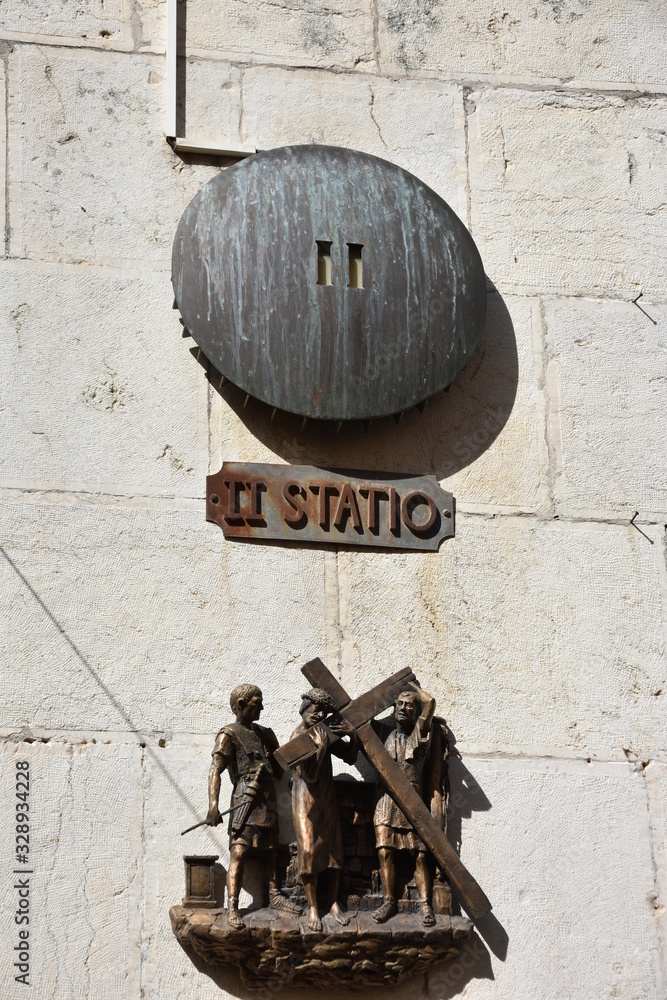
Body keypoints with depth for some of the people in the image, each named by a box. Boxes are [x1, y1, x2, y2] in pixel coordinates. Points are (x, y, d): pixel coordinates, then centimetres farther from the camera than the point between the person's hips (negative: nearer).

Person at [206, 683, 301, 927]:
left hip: (268, 799, 8)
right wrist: (213, 805, -24)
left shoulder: (263, 733, 19)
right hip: (246, 800, -8)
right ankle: (232, 907, -18)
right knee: (239, 852, -14)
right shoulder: (229, 735, -4)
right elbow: (215, 770, -13)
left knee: (270, 849, 13)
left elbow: (277, 768, 27)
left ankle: (274, 895, 24)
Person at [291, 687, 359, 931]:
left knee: (333, 849, 6)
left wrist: (352, 735, -4)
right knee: (308, 850, -9)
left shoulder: (325, 733, 7)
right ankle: (312, 908, -1)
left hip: (327, 798, 6)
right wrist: (320, 745, -26)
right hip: (306, 799, -6)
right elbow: (308, 774, -18)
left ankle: (334, 904, 16)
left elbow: (350, 757, 12)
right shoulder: (299, 735, -10)